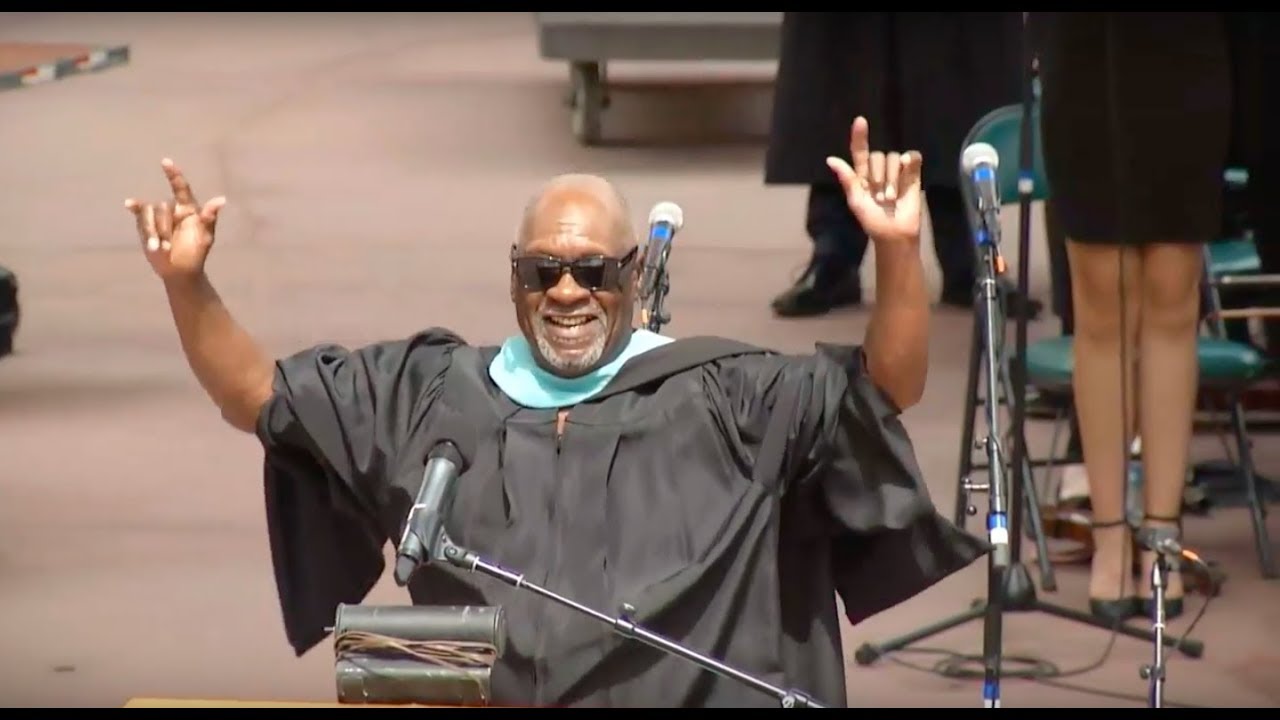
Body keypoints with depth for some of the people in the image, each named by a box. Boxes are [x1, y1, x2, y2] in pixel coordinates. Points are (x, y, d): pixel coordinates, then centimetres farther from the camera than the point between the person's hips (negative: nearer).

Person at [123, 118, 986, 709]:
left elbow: (887, 391, 5)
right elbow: (257, 394, 19)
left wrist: (897, 253, -10)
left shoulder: (717, 394, 10)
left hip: (673, 698, -1)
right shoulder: (430, 395, 16)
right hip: (476, 695, 2)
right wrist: (188, 283, 4)